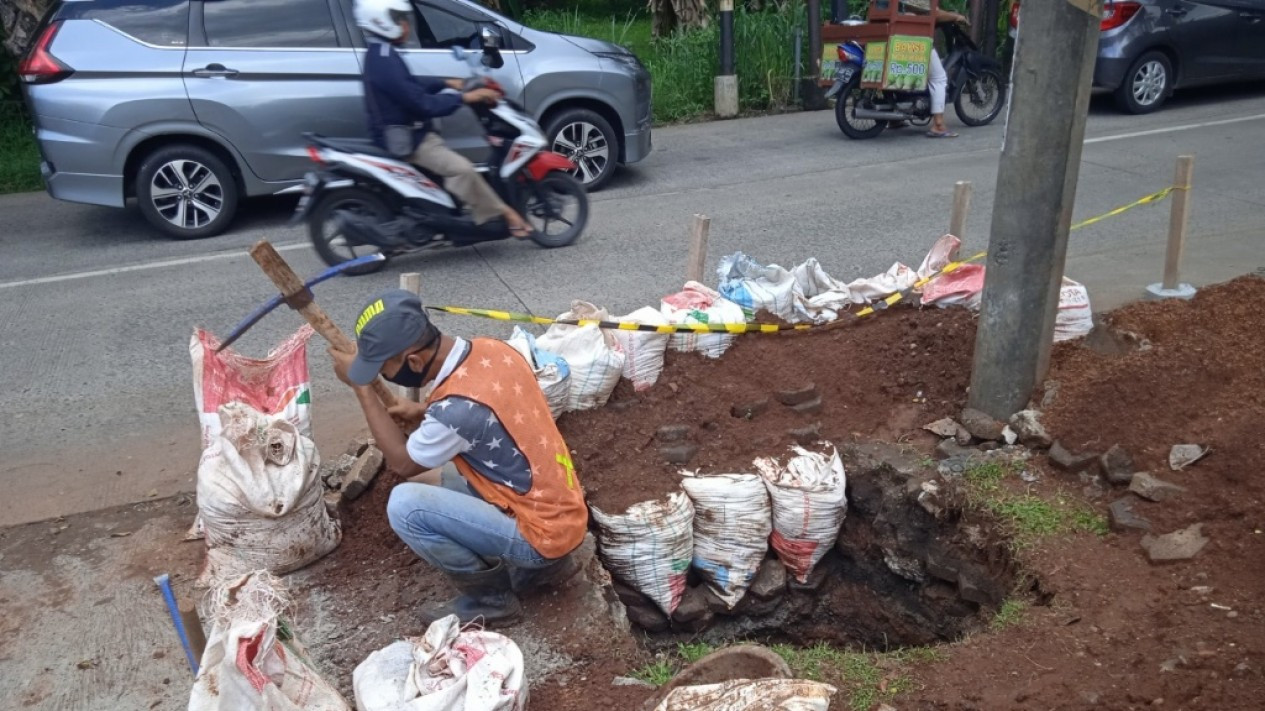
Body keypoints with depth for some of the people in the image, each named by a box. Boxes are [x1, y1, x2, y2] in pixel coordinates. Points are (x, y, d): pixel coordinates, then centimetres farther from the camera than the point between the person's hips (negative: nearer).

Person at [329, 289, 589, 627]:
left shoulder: (457, 406, -29)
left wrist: (361, 387, -5)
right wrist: (426, 413, 5)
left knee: (405, 504, -17)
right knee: (428, 481, 19)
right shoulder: (492, 349, -4)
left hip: (541, 533, -9)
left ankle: (489, 596, 2)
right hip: (560, 510, 9)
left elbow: (403, 463, -8)